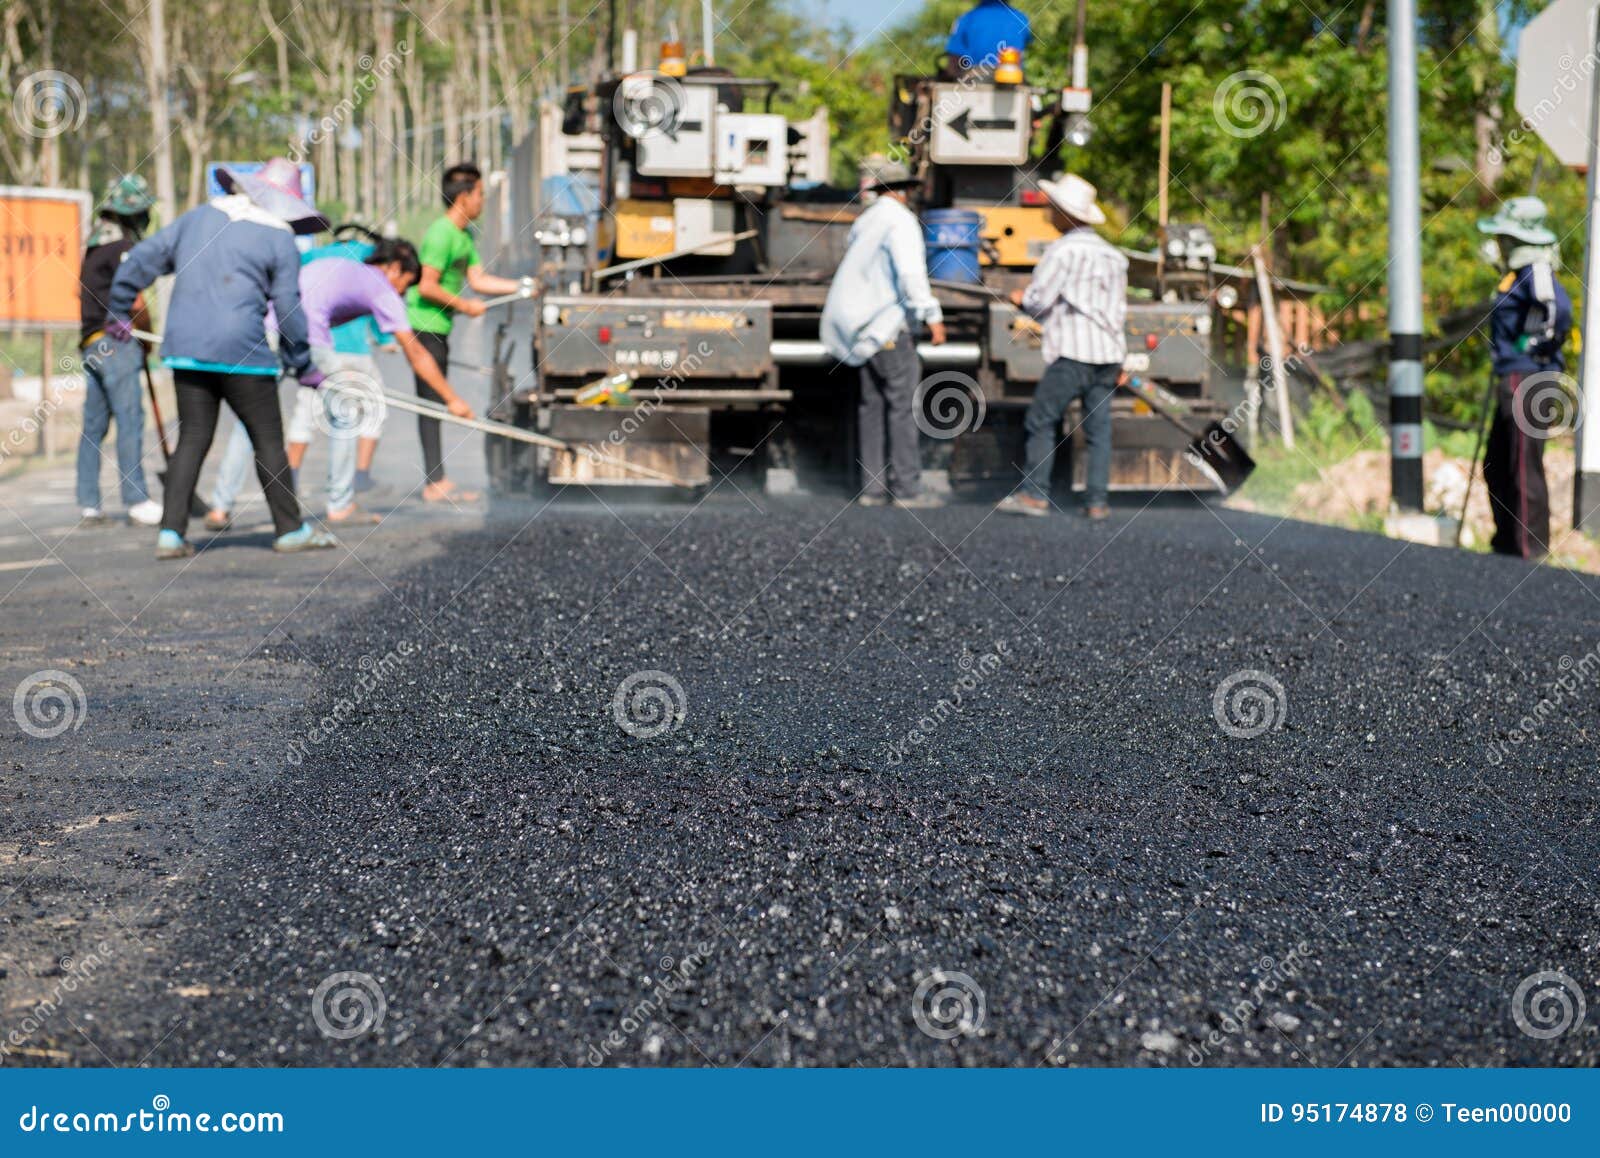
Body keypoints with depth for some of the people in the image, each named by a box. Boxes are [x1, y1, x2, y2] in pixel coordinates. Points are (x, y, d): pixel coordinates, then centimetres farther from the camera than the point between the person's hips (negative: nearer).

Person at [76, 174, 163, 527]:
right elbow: (135, 302, -16)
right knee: (130, 420, -10)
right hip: (116, 343, -9)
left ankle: (88, 504, 11)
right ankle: (137, 501, -12)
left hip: (91, 344, 9)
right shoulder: (122, 246, -12)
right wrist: (147, 334, 1)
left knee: (93, 425, 9)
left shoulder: (93, 244, 16)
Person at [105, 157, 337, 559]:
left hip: (186, 346, 5)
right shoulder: (280, 241, 0)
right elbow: (289, 310, 0)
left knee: (192, 437, 9)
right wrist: (303, 366, 11)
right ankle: (290, 529, 13)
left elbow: (141, 259, 12)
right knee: (268, 440, 6)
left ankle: (171, 533, 1)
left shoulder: (199, 217, 13)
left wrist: (118, 311, 23)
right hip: (241, 352, -5)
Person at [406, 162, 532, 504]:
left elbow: (477, 280, 15)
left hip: (438, 328, 10)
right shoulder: (441, 234, -18)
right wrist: (465, 306, -13)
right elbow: (427, 286, -23)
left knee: (436, 404, 13)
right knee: (431, 403, -7)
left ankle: (438, 482, 18)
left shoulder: (465, 235, 13)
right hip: (425, 327, -10)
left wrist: (521, 287, 8)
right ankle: (435, 483, -5)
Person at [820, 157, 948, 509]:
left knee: (872, 405, 9)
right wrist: (932, 315, -20)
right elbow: (911, 273, -21)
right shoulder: (899, 220, -10)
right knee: (903, 405, -6)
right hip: (890, 327, -8)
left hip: (864, 329, 8)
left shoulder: (864, 223, 14)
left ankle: (872, 487, 9)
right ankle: (907, 488, -6)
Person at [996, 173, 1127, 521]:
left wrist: (1020, 300, 12)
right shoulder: (1112, 254, 16)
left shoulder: (1063, 250, -8)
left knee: (1041, 421, 2)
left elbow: (1039, 300, -10)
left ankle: (1035, 493, 0)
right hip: (1108, 352, 7)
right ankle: (1097, 500, 2)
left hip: (1072, 352, -7)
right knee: (1099, 427, 6)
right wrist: (1119, 360, 23)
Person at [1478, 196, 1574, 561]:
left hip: (1530, 385, -11)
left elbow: (1559, 305, -34)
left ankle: (1531, 548, 0)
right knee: (1497, 468, 17)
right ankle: (1507, 541, 27)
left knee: (1525, 469, -6)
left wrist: (1546, 345, -21)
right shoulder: (1517, 274, 16)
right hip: (1513, 383, 11)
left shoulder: (1535, 271, -15)